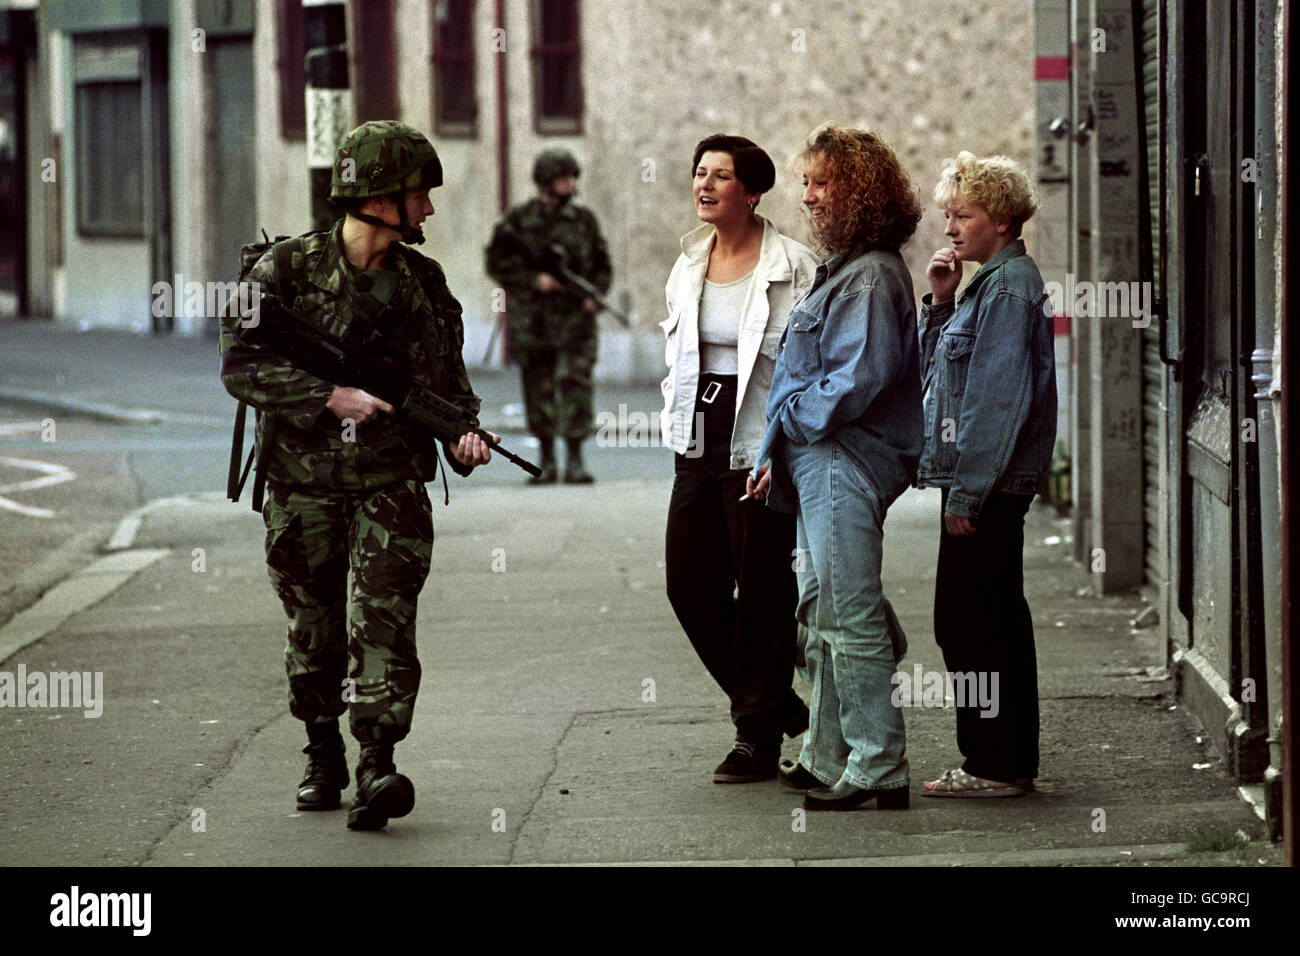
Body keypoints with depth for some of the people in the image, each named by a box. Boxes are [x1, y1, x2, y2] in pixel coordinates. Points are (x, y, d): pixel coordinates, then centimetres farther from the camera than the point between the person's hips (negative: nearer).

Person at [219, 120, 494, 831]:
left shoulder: (423, 282, 7)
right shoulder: (286, 269, -5)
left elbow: (450, 381, 14)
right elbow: (241, 366, -12)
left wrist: (463, 436, -7)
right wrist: (333, 397, -20)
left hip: (392, 484, 1)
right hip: (302, 485, -1)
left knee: (383, 619, -13)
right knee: (314, 633, 8)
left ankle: (377, 766, -20)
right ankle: (323, 760, 26)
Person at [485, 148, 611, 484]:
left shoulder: (584, 220, 6)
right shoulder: (517, 222, 0)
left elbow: (602, 265, 12)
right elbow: (497, 264, -2)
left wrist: (594, 294, -6)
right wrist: (534, 280, -13)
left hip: (575, 317, 0)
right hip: (532, 318, 0)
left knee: (576, 384, -10)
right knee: (539, 391, 5)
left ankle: (575, 462, -7)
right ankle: (546, 462, 16)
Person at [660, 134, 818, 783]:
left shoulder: (792, 267, -8)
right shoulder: (688, 263, 11)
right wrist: (675, 417, 12)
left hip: (762, 447, -7)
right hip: (698, 446, 7)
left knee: (763, 594, 0)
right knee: (690, 585, 6)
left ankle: (759, 737, 11)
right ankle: (779, 706, 23)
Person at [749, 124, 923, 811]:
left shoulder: (871, 276, -15)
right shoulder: (843, 270, 17)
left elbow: (857, 380, -23)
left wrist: (794, 421, -11)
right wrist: (778, 457, 16)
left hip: (846, 466, -11)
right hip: (821, 469, 11)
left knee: (850, 620, -9)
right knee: (821, 615, 16)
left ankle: (878, 769, -6)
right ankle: (828, 760, 25)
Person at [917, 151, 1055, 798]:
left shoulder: (1008, 288, -15)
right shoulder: (995, 282, 16)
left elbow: (997, 398, -20)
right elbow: (938, 369, 22)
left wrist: (966, 493, -21)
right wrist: (940, 301, 6)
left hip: (987, 484, -10)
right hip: (991, 485, 10)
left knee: (967, 623, -7)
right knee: (996, 621, 13)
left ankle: (996, 763, -2)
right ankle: (1009, 761, 19)